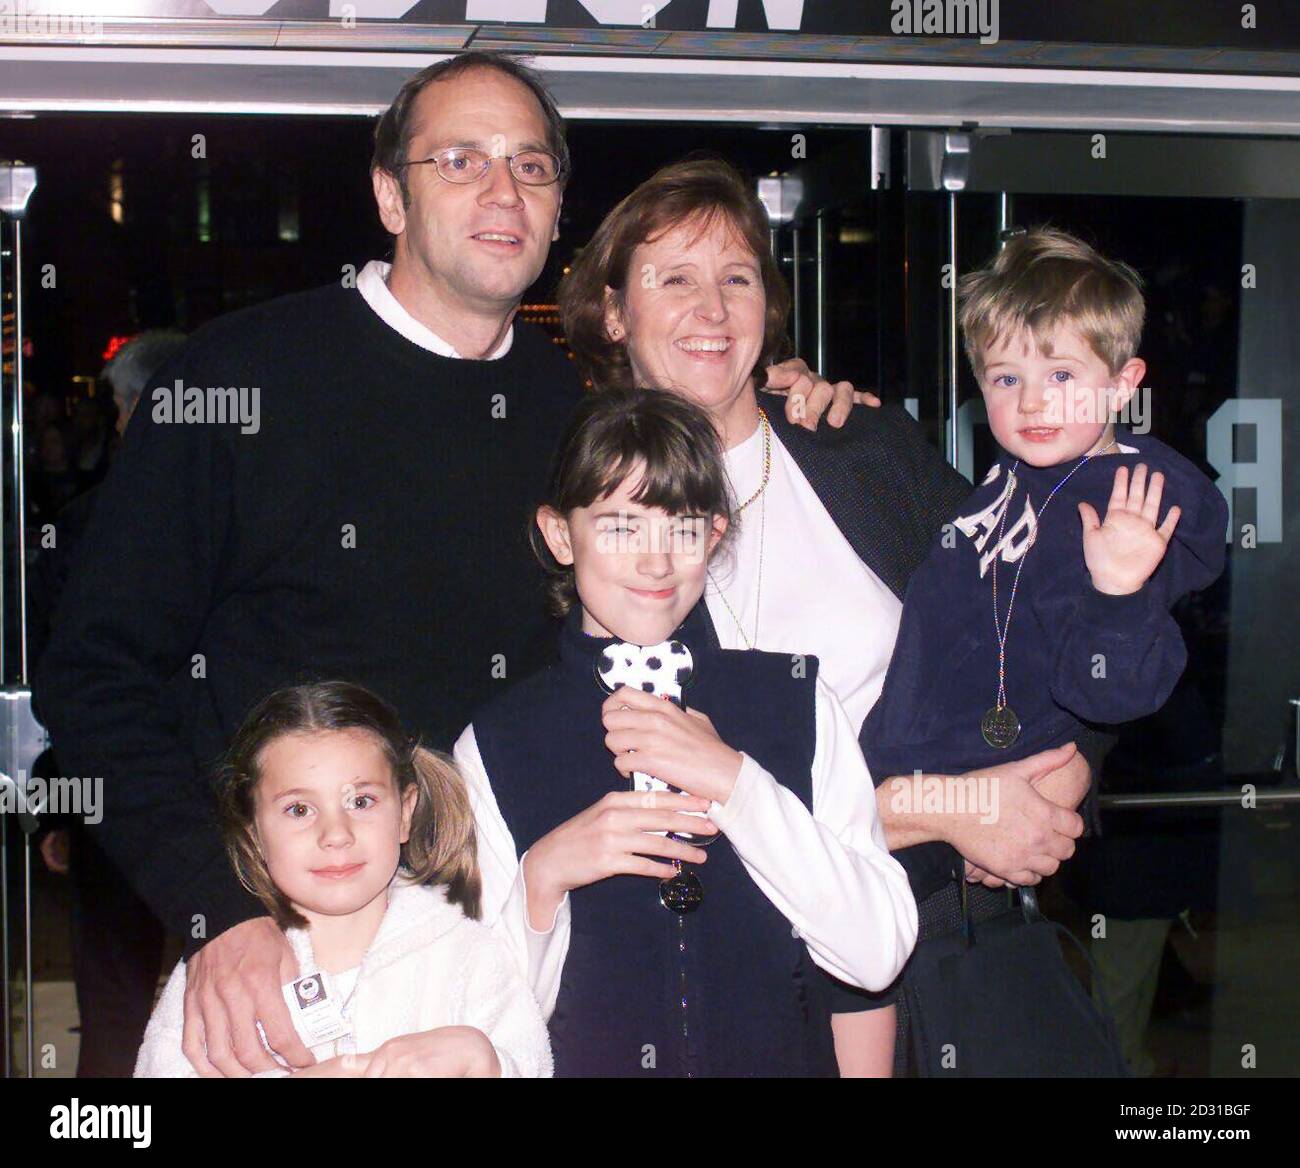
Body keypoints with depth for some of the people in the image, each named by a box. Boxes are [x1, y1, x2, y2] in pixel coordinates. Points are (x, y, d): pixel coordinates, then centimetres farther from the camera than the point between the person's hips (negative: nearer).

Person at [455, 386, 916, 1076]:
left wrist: (730, 779, -10)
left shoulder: (799, 703, 6)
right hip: (586, 1059, 0)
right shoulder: (493, 746, 3)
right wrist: (542, 877, -13)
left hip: (784, 1054, 0)